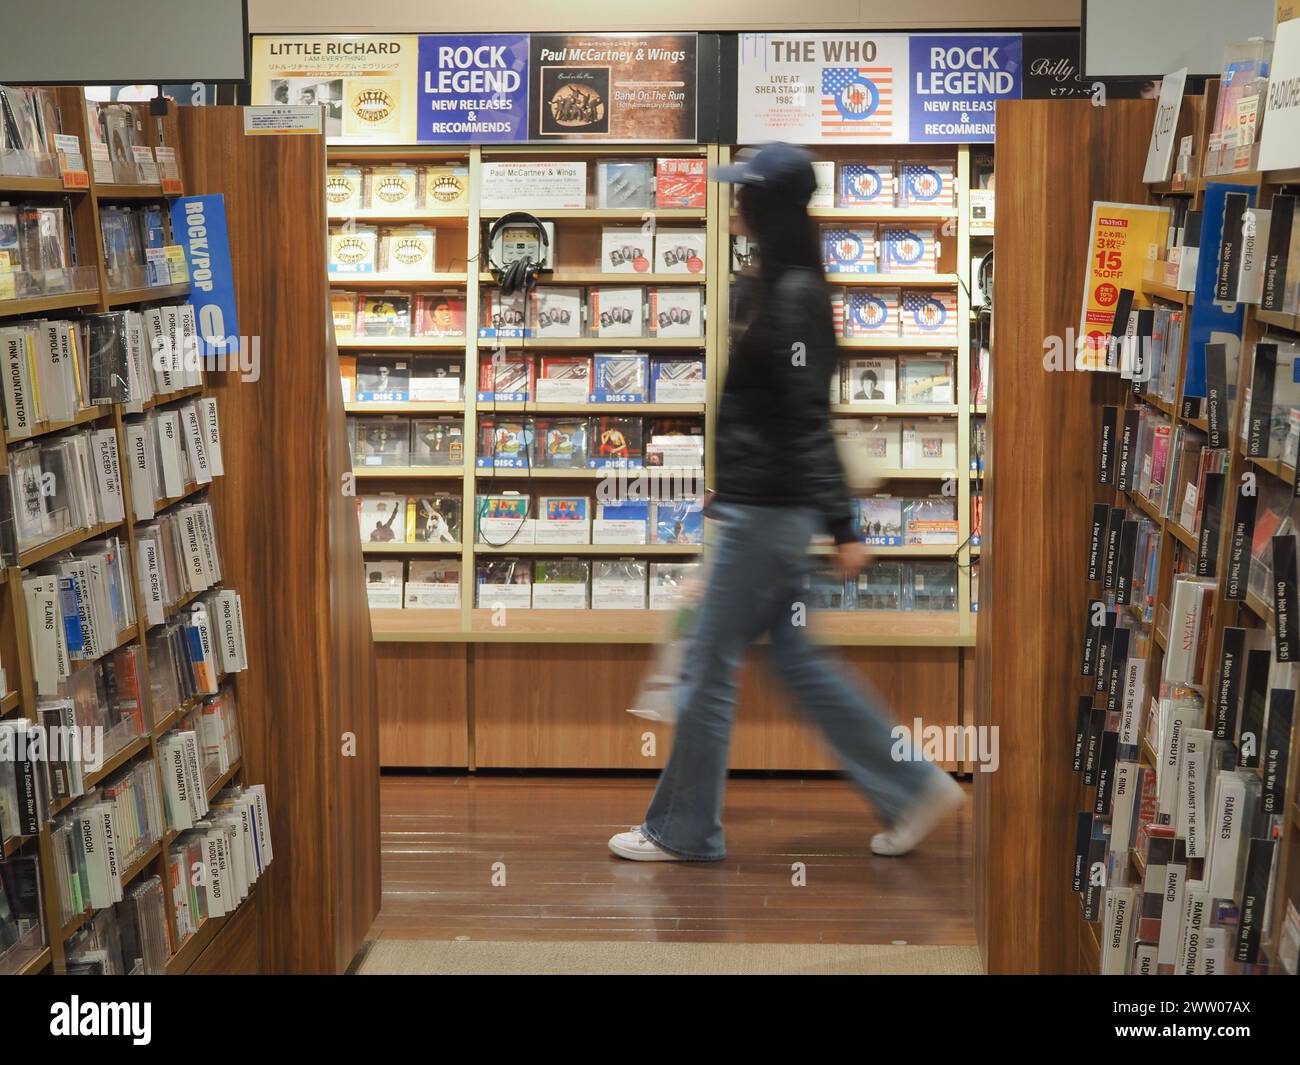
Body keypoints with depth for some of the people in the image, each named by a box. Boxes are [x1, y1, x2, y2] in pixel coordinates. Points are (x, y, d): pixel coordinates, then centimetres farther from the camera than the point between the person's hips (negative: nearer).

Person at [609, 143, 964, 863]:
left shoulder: (793, 298, -18)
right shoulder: (766, 287, 12)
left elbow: (809, 419, -20)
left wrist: (841, 527, -20)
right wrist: (726, 482, 25)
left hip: (769, 509, -10)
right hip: (759, 503, 10)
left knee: (708, 666, 1)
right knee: (796, 658, 15)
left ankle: (683, 831, 14)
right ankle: (913, 788, 19)